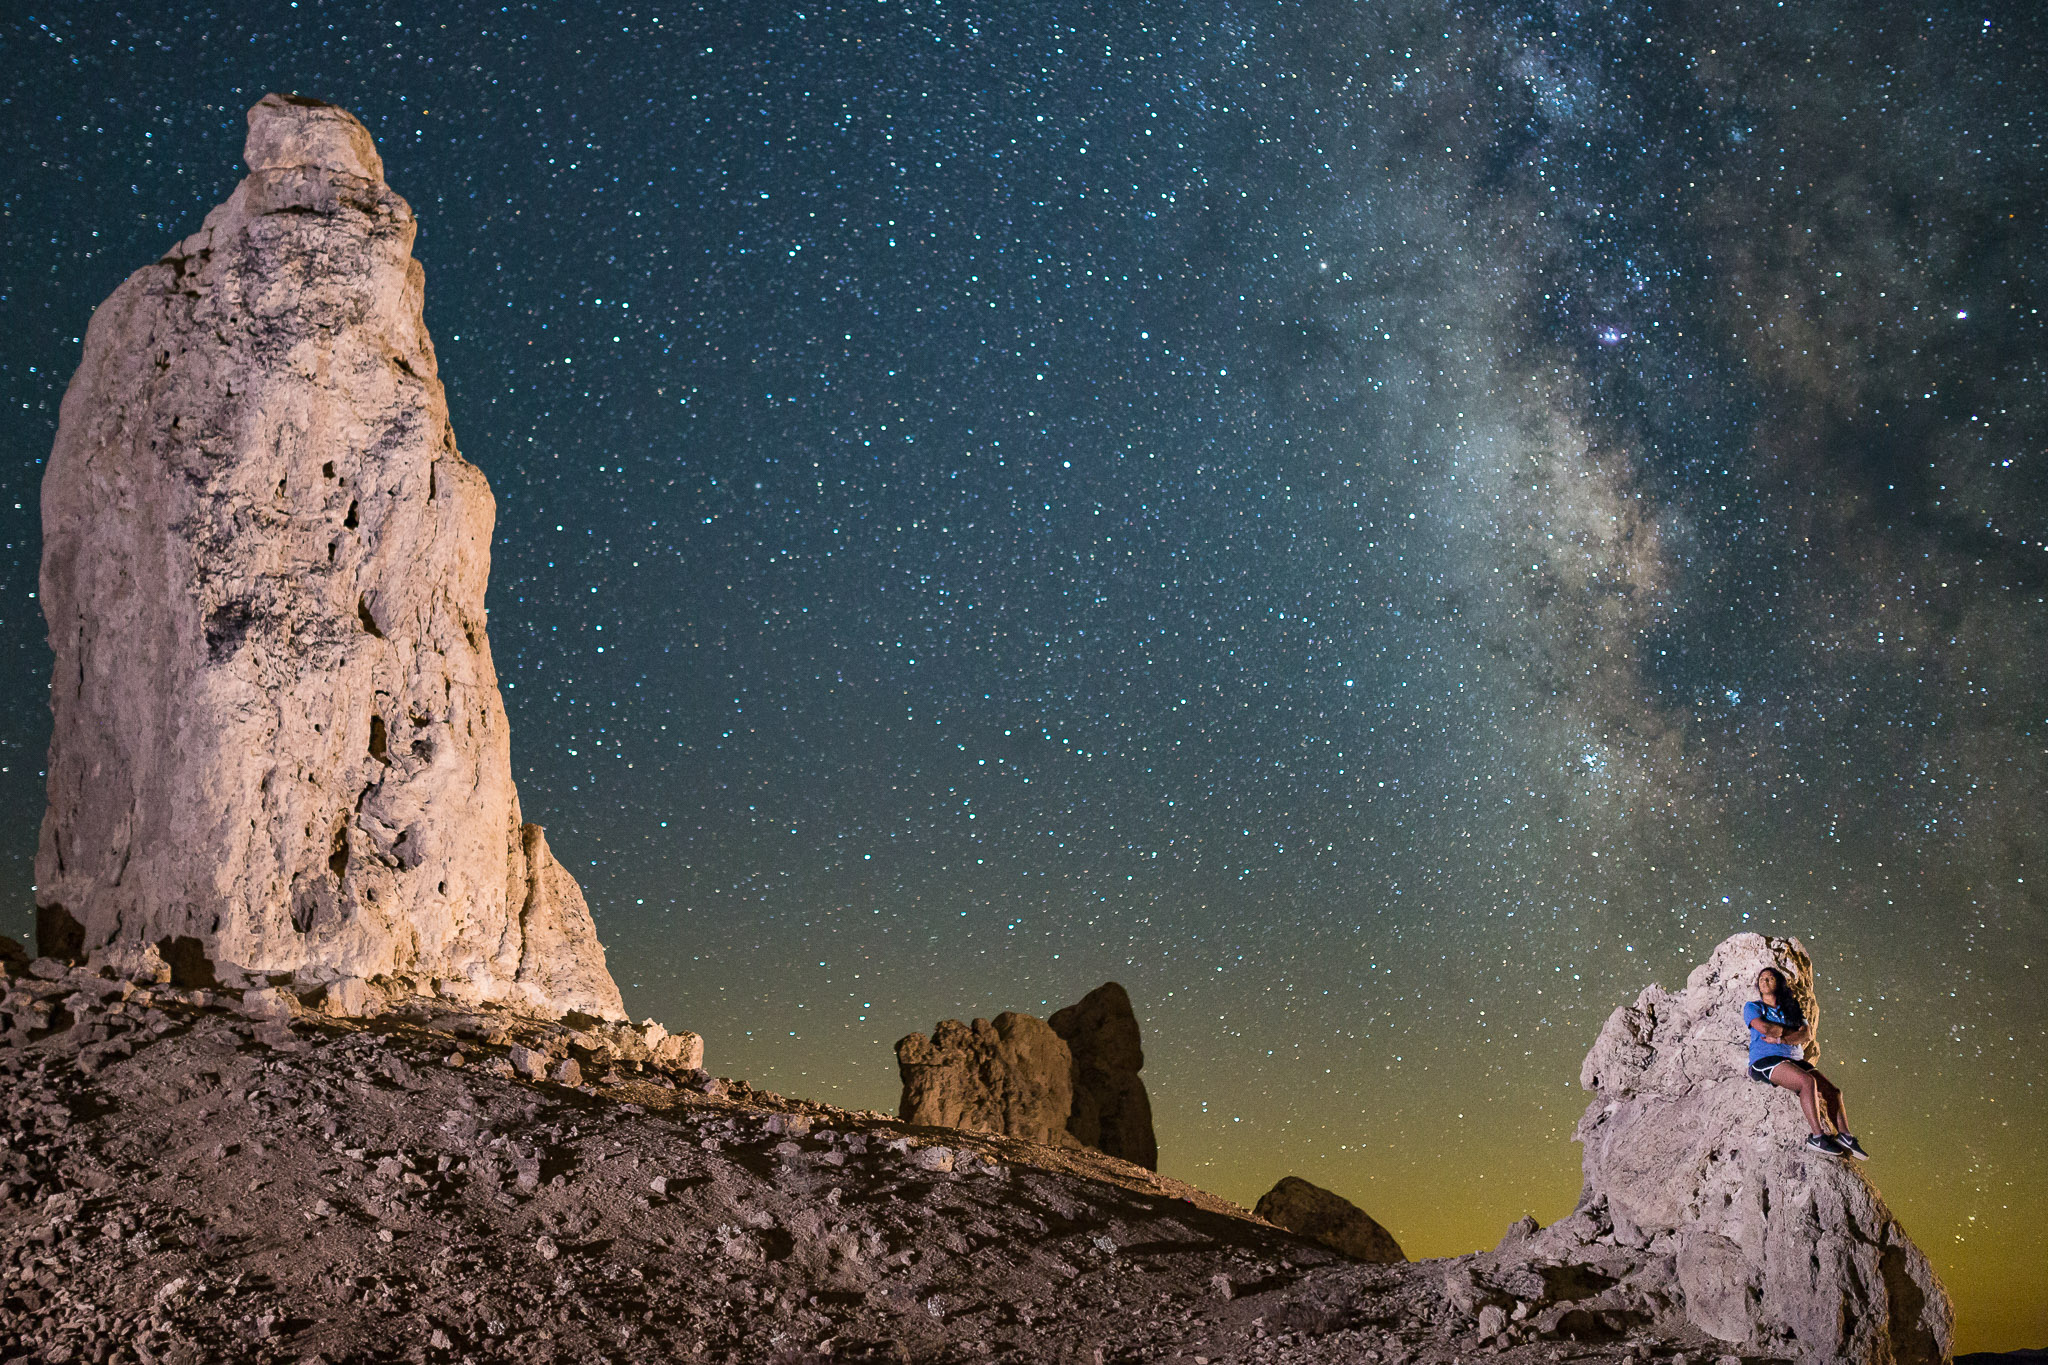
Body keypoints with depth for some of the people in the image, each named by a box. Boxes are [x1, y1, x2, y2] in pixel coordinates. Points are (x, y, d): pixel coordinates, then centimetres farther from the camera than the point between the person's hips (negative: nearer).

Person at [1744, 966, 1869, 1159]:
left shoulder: (1791, 1010, 22)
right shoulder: (1753, 1007, 10)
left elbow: (1807, 1036, 4)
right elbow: (1764, 1028, -11)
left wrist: (1781, 1039, -11)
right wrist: (1793, 1032, 1)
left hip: (1794, 1060, 6)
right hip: (1765, 1060, -6)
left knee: (1833, 1091, -12)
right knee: (1808, 1081, -32)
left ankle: (1845, 1136, -13)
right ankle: (1817, 1136, -33)